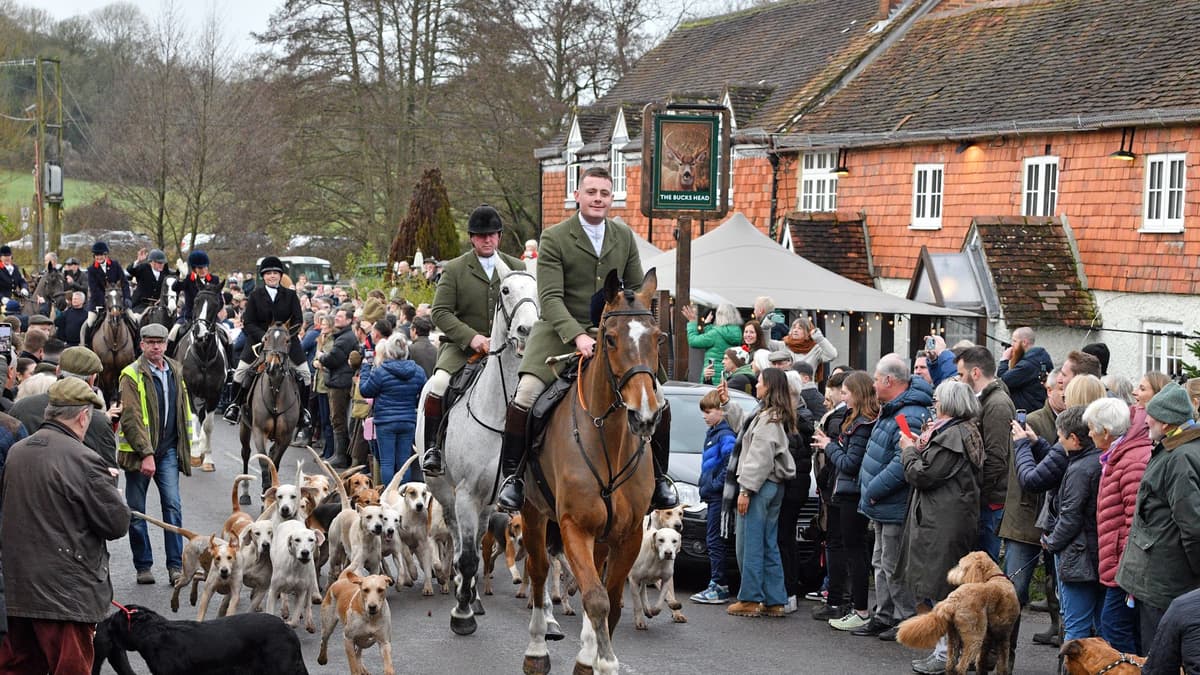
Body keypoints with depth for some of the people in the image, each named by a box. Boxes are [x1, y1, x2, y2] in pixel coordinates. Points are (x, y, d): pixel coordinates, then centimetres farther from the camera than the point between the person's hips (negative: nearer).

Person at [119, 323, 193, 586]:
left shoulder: (175, 371, 10)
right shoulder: (132, 375, -9)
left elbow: (183, 411, 18)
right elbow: (131, 418, -15)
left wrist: (184, 446, 13)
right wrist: (146, 453, -20)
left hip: (168, 450, 4)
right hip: (139, 451, -4)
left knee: (173, 505, -5)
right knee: (136, 510, 5)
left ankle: (176, 565, -3)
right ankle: (143, 566, 14)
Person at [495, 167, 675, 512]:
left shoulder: (625, 237, 7)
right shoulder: (554, 238, -7)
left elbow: (637, 291, 13)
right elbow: (550, 298, -16)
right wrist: (577, 336, -30)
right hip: (561, 332, -3)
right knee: (526, 393, -23)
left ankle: (659, 478, 16)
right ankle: (512, 476, -7)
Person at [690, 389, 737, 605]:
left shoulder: (726, 434, -14)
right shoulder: (712, 433, 17)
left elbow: (731, 463, -24)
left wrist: (717, 484, -20)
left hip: (720, 496, -10)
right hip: (712, 496, 10)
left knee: (715, 540, -7)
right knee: (712, 539, 12)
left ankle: (719, 587, -5)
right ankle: (717, 586, 17)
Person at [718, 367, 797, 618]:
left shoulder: (768, 418, -15)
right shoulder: (777, 417, 16)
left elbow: (759, 458, -20)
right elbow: (743, 425, 35)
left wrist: (746, 489, -20)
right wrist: (727, 404, 35)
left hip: (760, 486, -10)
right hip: (773, 486, 10)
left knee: (749, 544, -4)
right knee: (769, 545, 12)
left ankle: (750, 600, -1)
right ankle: (775, 601, 13)